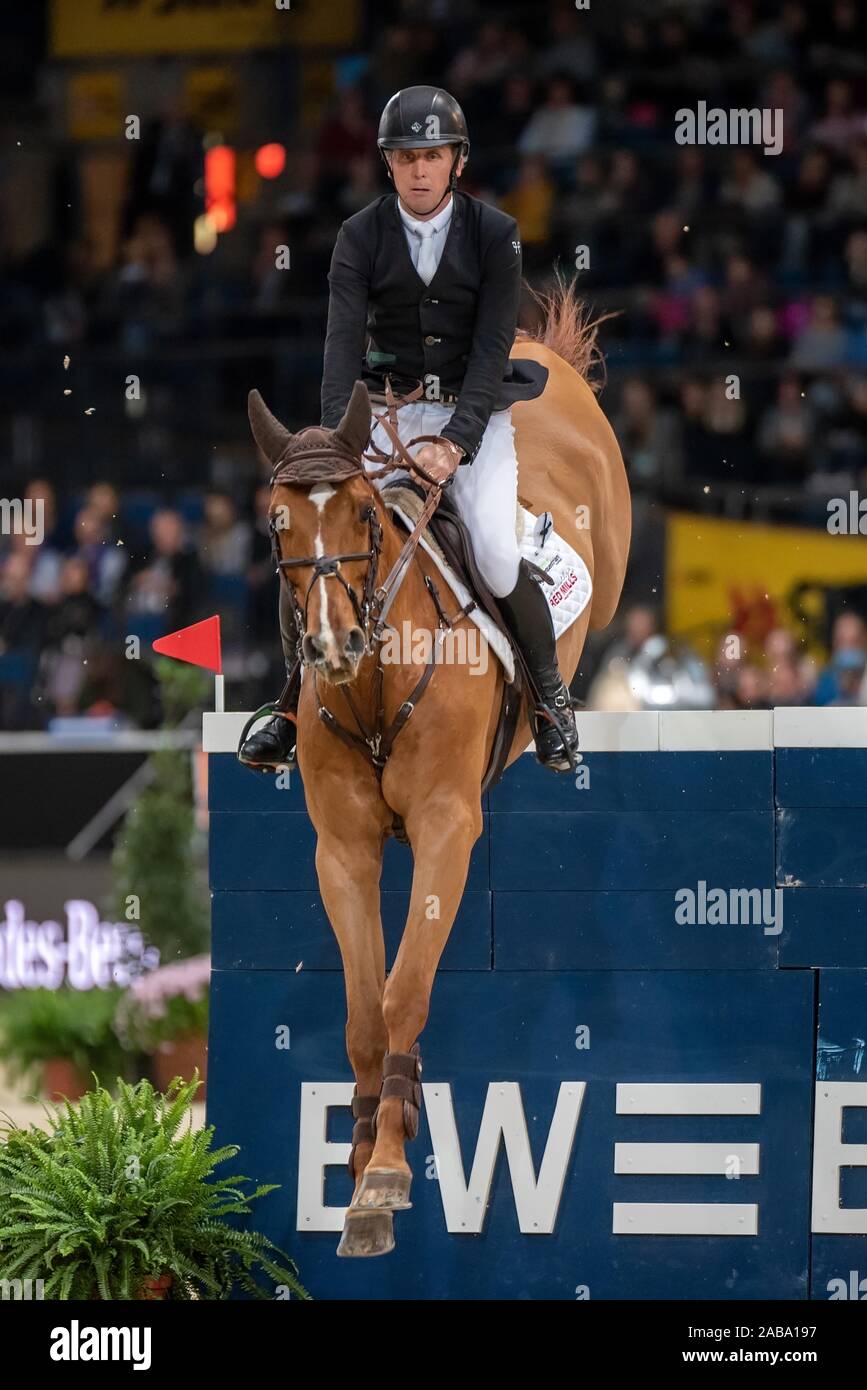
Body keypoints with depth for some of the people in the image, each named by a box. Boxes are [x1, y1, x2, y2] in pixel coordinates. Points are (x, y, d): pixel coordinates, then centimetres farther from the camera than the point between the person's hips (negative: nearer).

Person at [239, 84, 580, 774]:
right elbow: (343, 341, -15)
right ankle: (295, 704, 4)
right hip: (388, 412, 2)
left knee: (496, 554, -23)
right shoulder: (361, 237, -4)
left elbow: (492, 348, -15)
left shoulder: (495, 234, -8)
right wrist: (338, 443, -31)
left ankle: (551, 694, 3)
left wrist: (455, 443, -29)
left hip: (476, 413, -2)